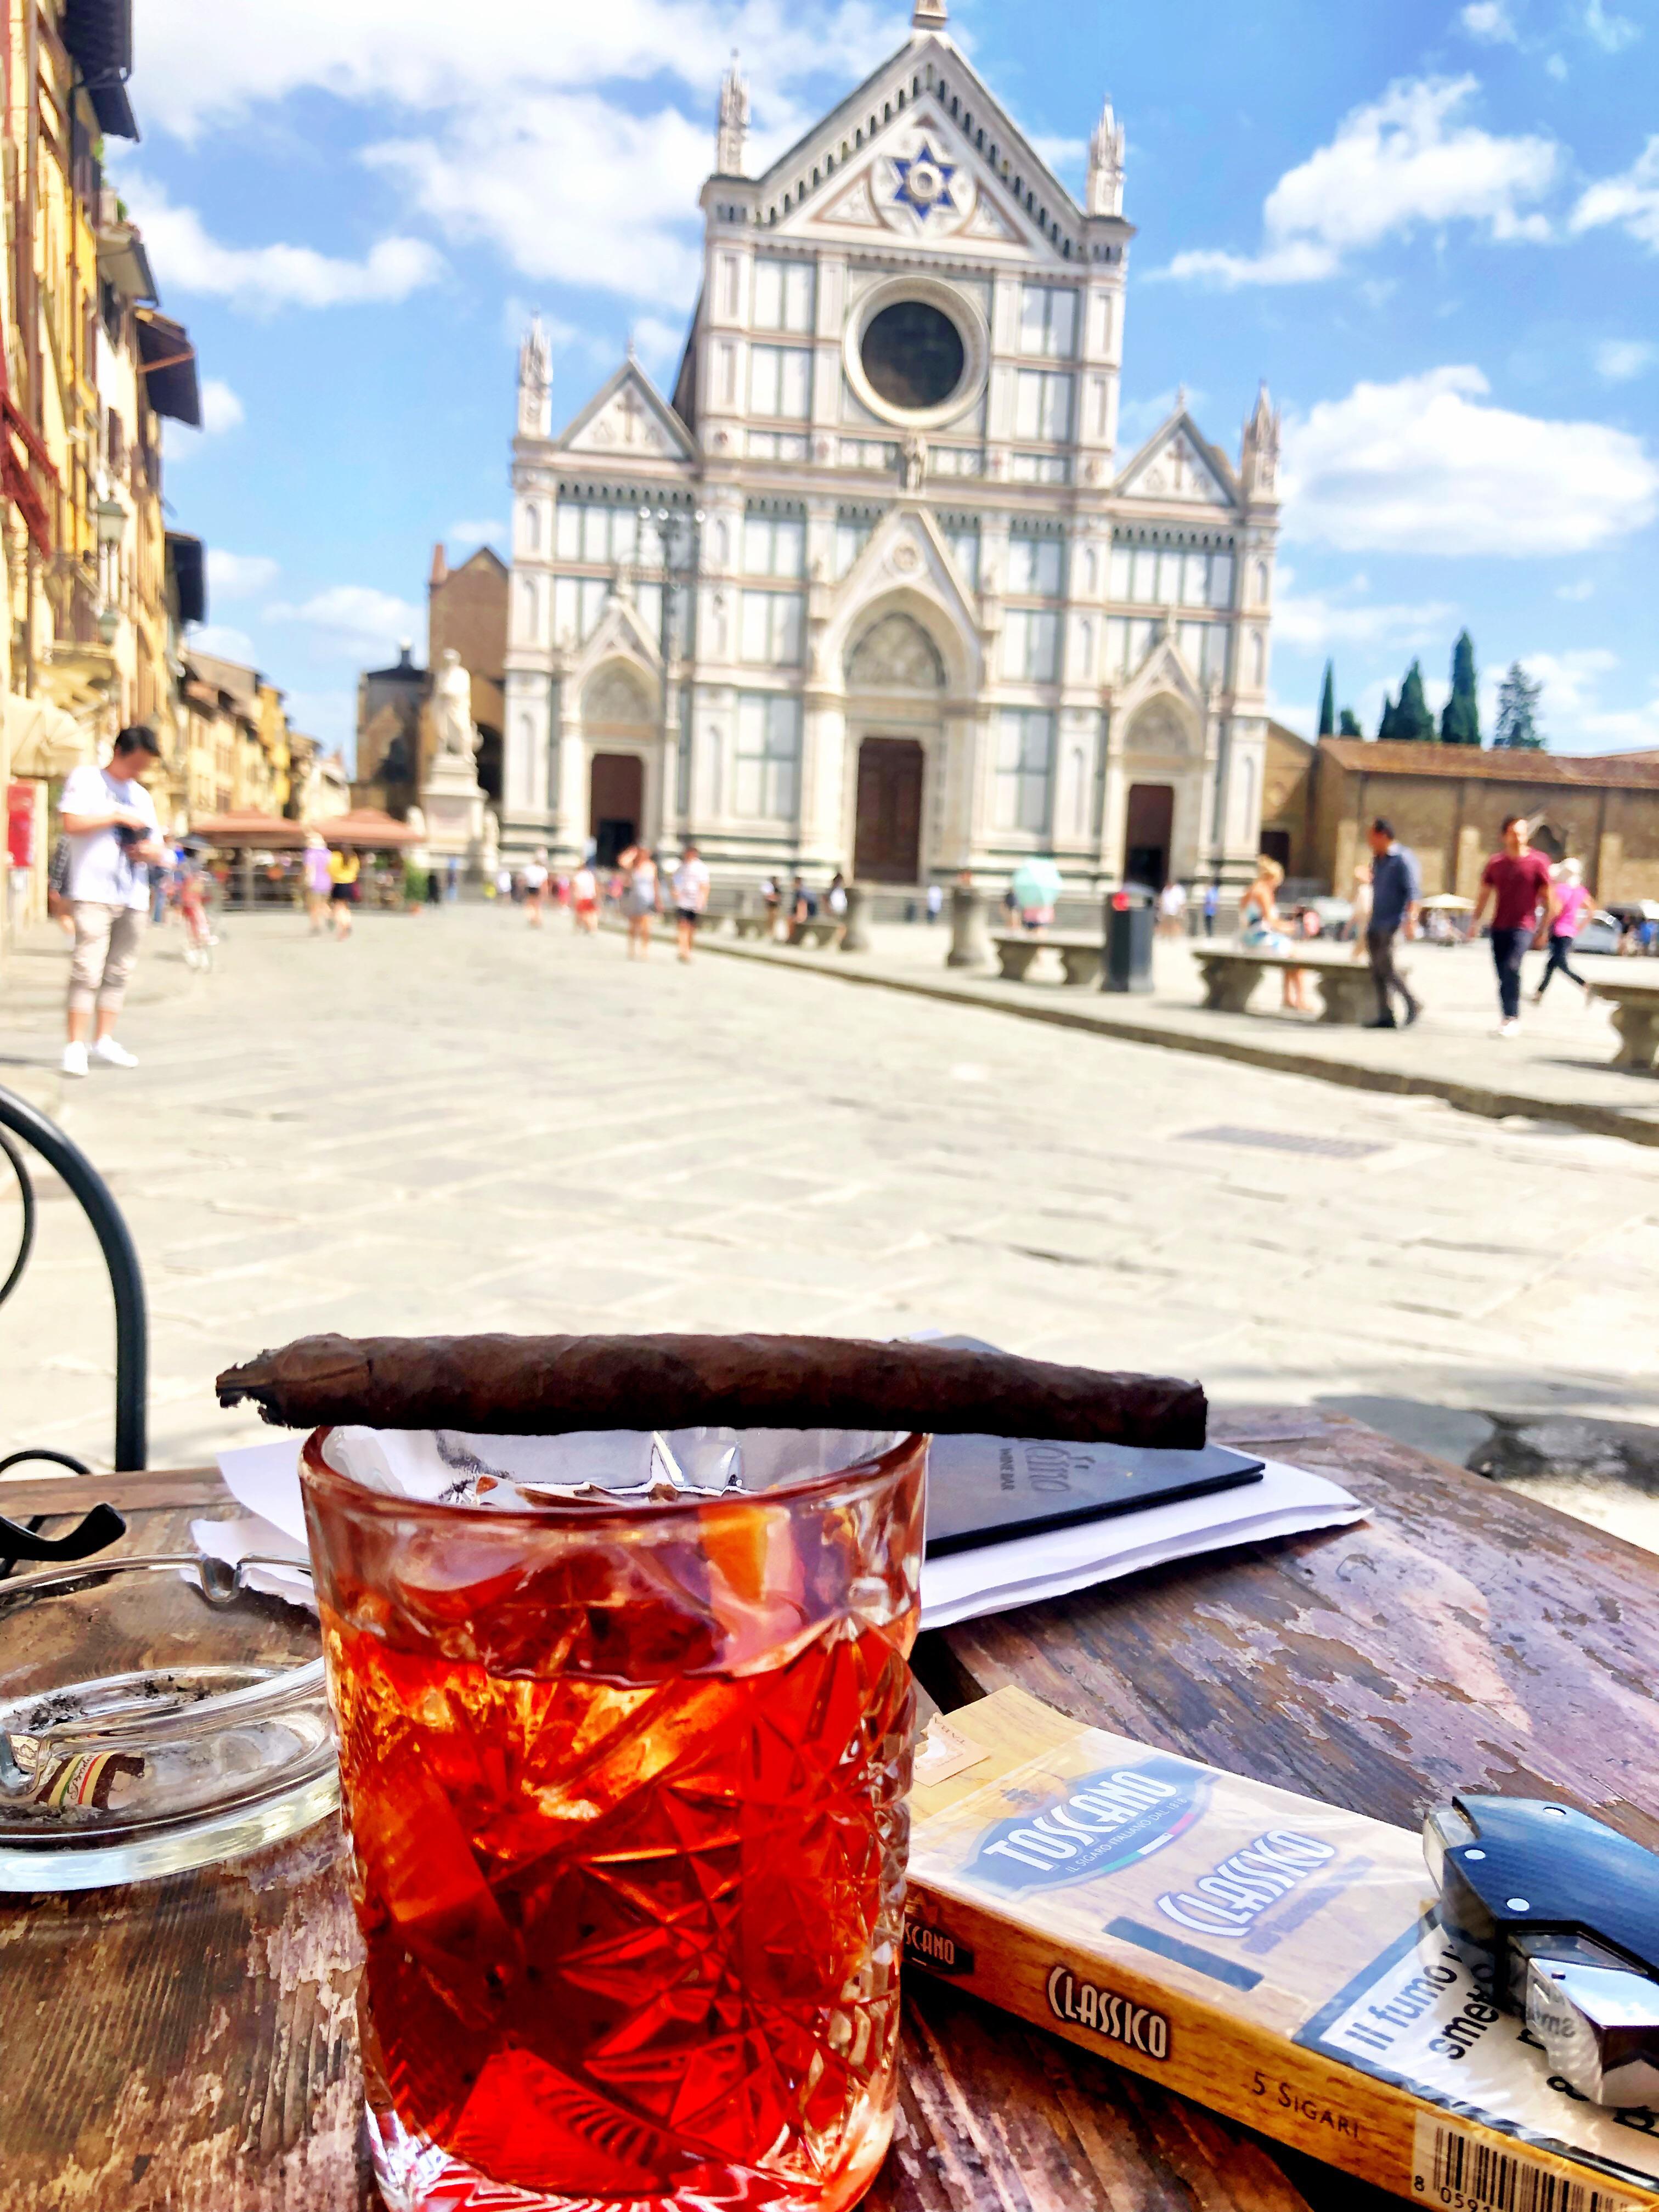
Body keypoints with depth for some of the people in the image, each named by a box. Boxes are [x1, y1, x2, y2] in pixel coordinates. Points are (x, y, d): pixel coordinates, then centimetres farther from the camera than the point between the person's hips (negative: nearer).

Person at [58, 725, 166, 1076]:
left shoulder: (142, 796, 23)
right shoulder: (85, 779, 6)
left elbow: (159, 853, 21)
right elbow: (72, 823, -10)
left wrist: (149, 851, -1)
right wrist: (119, 816, -5)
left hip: (135, 897, 6)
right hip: (93, 892, -6)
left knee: (119, 972, 5)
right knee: (87, 970, -13)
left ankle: (103, 1041, 12)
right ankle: (75, 1047, -13)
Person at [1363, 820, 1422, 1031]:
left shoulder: (1403, 859, -9)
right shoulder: (1377, 861, 18)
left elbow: (1414, 892, -16)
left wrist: (1411, 920, -28)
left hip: (1393, 923, -9)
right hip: (1376, 924, 9)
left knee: (1386, 965, -17)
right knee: (1377, 970, 3)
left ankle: (1412, 1005, -4)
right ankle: (1385, 1017, 5)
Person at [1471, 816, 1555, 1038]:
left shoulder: (1538, 863, -2)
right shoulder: (1496, 863, 9)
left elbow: (1549, 899, 1)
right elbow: (1484, 895, 17)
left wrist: (1543, 931, -1)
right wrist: (1476, 923, 8)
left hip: (1523, 927, -5)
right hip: (1499, 928, 5)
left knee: (1512, 967, -23)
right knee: (1503, 975, 6)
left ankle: (1512, 1018, -20)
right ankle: (1508, 1019, 15)